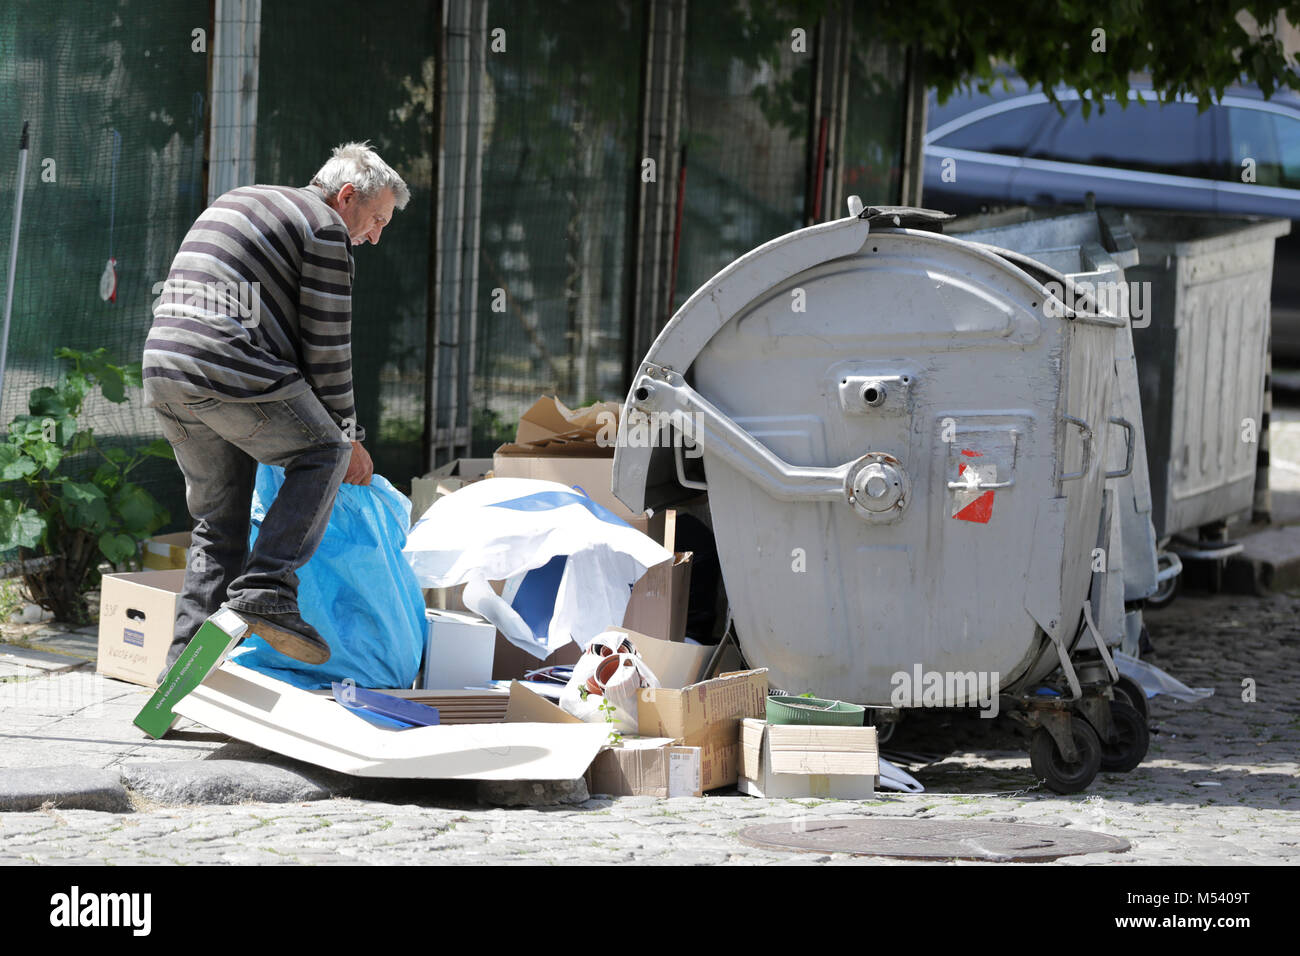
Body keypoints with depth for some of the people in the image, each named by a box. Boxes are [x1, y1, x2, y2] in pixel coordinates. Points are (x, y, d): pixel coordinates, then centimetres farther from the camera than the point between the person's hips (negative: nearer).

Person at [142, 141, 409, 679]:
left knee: (218, 522, 16)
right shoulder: (325, 227, 3)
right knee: (324, 452, 6)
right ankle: (265, 592, -9)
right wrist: (348, 436, 11)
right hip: (229, 370, -8)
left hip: (162, 371, 8)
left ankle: (184, 667, 12)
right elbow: (327, 347, 0)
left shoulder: (233, 204, 30)